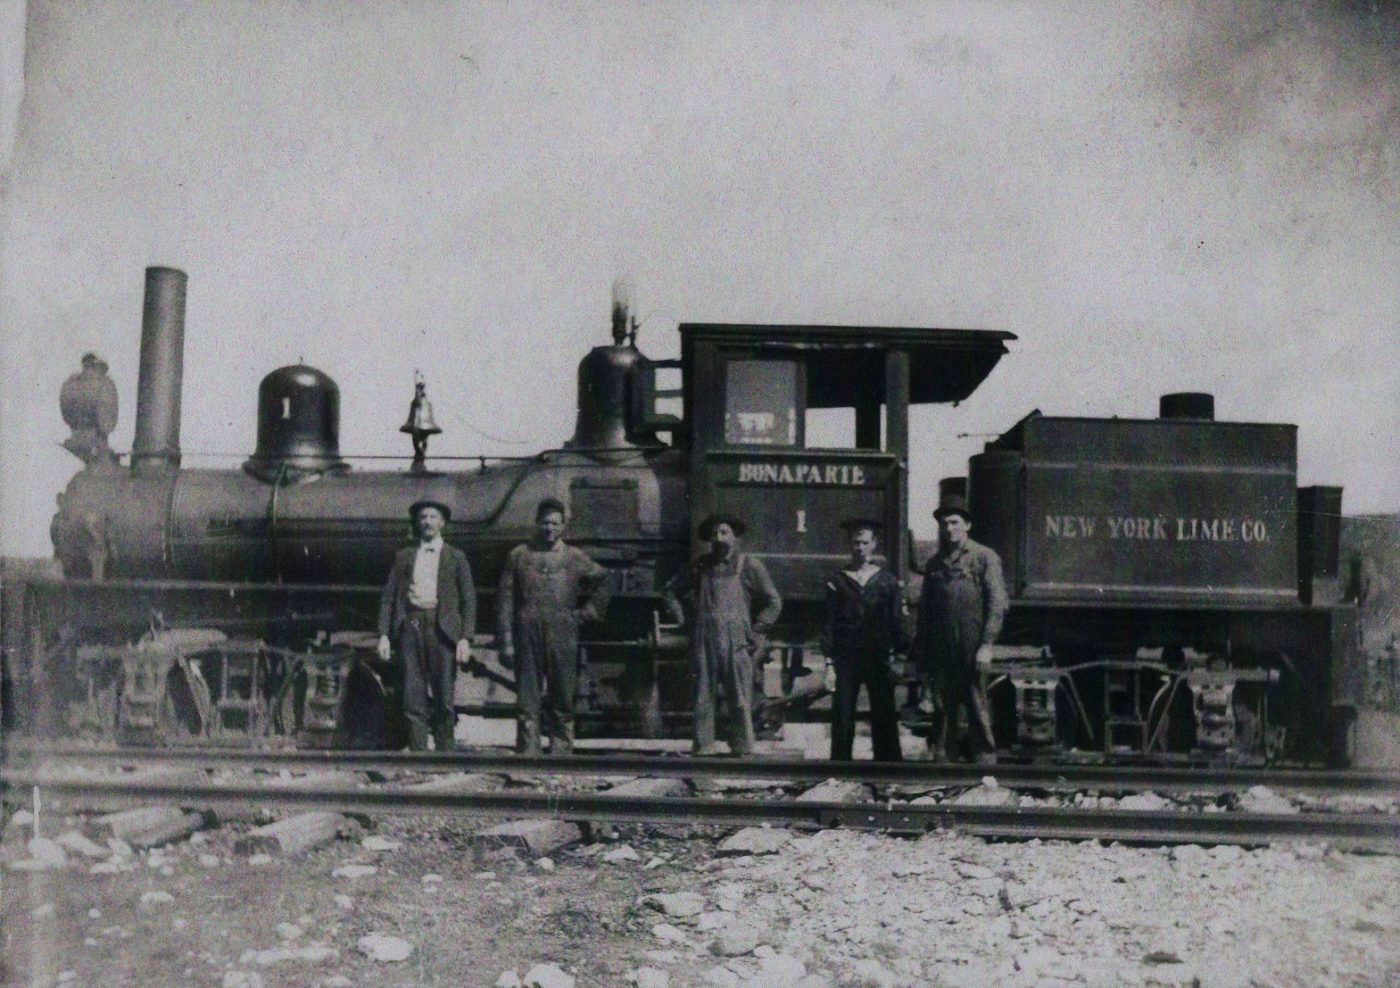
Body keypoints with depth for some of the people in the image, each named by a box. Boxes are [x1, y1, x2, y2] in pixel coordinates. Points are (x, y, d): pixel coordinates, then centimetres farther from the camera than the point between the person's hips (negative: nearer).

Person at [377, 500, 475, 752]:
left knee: (443, 698, -3)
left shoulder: (455, 557, 11)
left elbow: (468, 600, 6)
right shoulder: (404, 557, 16)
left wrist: (465, 638, -5)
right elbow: (388, 597, 13)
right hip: (411, 627, 2)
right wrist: (384, 634, 2)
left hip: (441, 629, -2)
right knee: (413, 696, -2)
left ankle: (444, 754, 5)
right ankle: (418, 752, 0)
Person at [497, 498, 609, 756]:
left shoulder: (575, 558, 11)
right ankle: (528, 751, 1)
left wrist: (583, 614, 9)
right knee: (527, 700, -1)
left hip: (562, 638, 1)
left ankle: (561, 752, 9)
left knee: (562, 701, 3)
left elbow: (602, 587, 20)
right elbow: (505, 602, 6)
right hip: (527, 637, 0)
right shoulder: (518, 556, 9)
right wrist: (506, 642, -2)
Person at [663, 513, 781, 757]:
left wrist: (756, 631, -2)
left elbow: (773, 603, 6)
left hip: (737, 642, -2)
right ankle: (704, 746, 7)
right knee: (703, 697, 2)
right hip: (703, 641, 3)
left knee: (740, 699, -3)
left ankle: (742, 748, 2)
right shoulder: (699, 566, 13)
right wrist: (680, 618, 9)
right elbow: (672, 590, 22)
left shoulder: (749, 567, 5)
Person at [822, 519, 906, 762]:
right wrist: (829, 657, -5)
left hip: (879, 658, 0)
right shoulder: (837, 580, 8)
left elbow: (897, 622, 6)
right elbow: (829, 622, 4)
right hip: (847, 658, 0)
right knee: (842, 716, -1)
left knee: (884, 715, 2)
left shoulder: (888, 581, 8)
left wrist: (895, 657, -2)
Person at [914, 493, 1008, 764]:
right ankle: (938, 759, 11)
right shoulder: (934, 563, 15)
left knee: (978, 711, -2)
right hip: (941, 653, 4)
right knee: (941, 711, 6)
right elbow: (925, 610, 17)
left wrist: (986, 645, -13)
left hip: (972, 652, -4)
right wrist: (921, 654, 11)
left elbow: (997, 604, -4)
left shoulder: (985, 558, 2)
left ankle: (985, 759, 4)